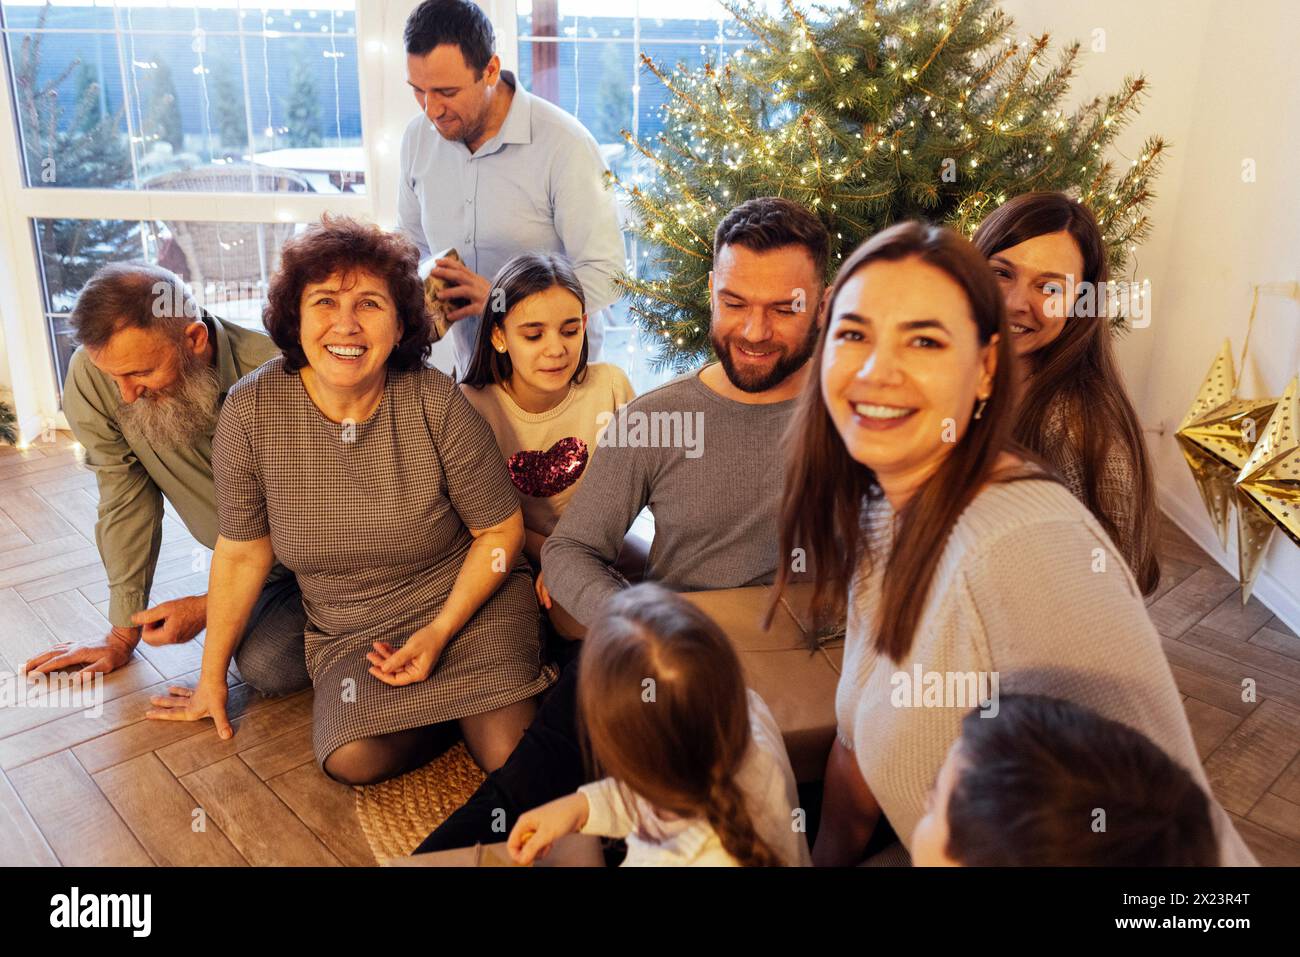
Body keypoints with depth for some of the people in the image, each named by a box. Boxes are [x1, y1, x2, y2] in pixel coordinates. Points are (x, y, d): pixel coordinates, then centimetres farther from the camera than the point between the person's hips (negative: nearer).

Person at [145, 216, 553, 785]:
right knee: (352, 758, -24)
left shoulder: (435, 403, -17)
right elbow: (242, 552, 0)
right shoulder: (250, 412, -11)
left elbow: (500, 530, -7)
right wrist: (212, 680, 8)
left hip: (467, 601, -2)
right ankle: (447, 700, 7)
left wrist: (439, 633, -17)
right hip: (347, 629, 2)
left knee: (509, 752, -20)